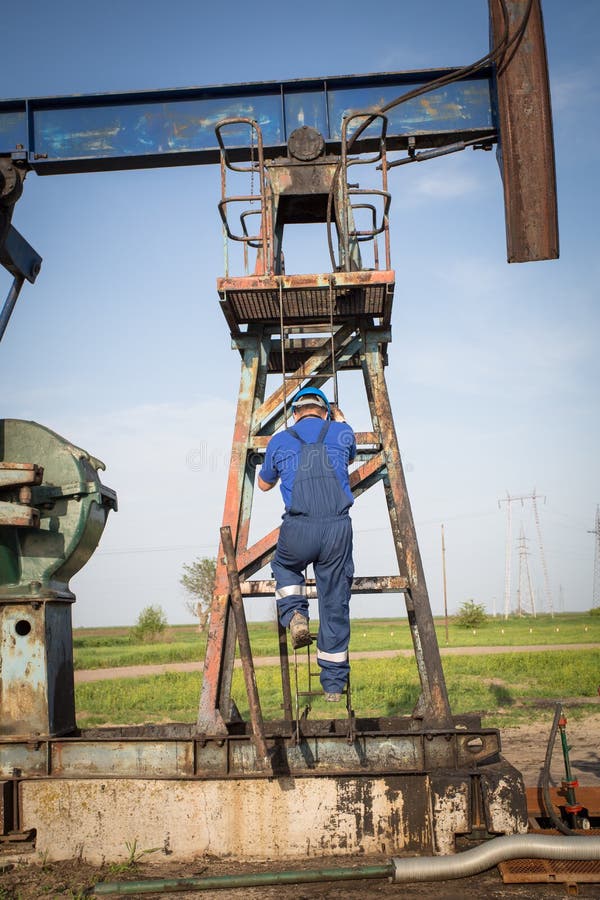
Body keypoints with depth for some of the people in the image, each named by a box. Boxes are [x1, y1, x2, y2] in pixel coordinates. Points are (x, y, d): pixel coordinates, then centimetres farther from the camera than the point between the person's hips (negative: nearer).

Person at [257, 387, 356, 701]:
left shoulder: (279, 441, 12)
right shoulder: (341, 433, 13)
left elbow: (264, 484, 29)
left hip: (298, 528, -1)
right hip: (338, 527, 1)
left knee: (284, 566, 33)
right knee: (335, 605, 10)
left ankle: (295, 616, 8)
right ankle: (334, 684, 15)